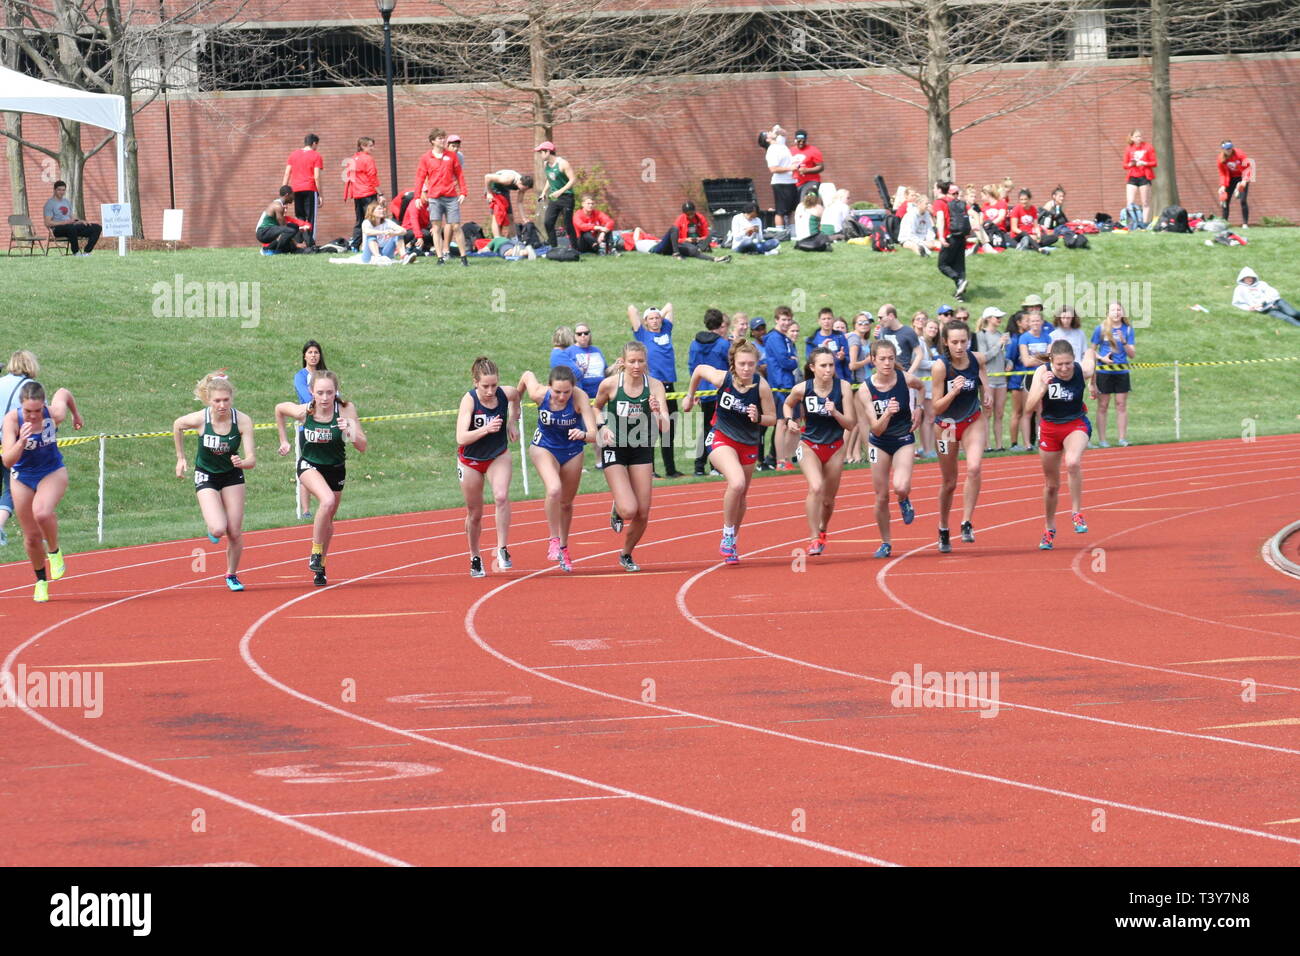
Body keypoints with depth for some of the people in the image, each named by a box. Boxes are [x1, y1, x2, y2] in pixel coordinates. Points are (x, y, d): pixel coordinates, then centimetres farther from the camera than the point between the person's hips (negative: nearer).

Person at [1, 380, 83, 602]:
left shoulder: (55, 414, -25)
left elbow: (63, 393, 0)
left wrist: (76, 415, 18)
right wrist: (21, 442, -49)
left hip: (52, 472, -1)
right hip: (22, 476, 1)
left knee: (42, 513, -32)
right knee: (31, 536, 8)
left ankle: (54, 552, -2)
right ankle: (41, 580, 33)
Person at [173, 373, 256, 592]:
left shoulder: (242, 421, -23)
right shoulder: (199, 419, -25)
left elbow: (251, 459, -23)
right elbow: (177, 426, -1)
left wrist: (242, 463, -46)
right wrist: (181, 458, 5)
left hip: (232, 475, 2)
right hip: (206, 477, -2)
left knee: (235, 533, 0)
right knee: (219, 529, -19)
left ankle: (232, 575, 25)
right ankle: (211, 528, 19)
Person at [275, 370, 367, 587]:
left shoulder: (345, 410, -21)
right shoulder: (303, 411, -20)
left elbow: (362, 446, -21)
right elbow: (279, 409, 3)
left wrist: (350, 431, -40)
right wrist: (283, 441, 7)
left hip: (336, 469, 2)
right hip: (309, 465, -2)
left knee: (327, 519, 15)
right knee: (327, 500, -31)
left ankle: (320, 566, 38)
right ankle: (315, 553, -13)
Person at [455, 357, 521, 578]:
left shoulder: (505, 394, -17)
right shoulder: (469, 400, -26)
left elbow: (516, 396, 12)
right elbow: (461, 438, -35)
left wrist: (513, 422, 11)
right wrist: (486, 429, -46)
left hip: (498, 456, 2)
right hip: (470, 460, -2)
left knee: (501, 496, -26)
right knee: (474, 514, 10)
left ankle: (502, 549, -17)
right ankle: (475, 558, 31)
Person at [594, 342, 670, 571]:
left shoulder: (654, 386, -10)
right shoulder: (610, 384, -12)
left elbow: (665, 427, -15)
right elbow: (596, 407, 10)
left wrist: (657, 412, -35)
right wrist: (603, 428, -8)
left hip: (642, 450, 2)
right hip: (614, 450, -2)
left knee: (643, 514, 4)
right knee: (629, 509, -17)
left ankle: (626, 555, 30)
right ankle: (616, 510, 21)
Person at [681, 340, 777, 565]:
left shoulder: (762, 387, -17)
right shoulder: (722, 378, -18)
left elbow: (772, 419, -7)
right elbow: (699, 370, 4)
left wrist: (758, 418, -28)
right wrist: (689, 397, 16)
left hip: (748, 444, 3)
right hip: (721, 439, -3)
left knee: (740, 496, 16)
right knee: (737, 483, -28)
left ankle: (732, 541, 40)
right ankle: (727, 536, -11)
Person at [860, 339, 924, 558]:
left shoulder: (906, 379, -17)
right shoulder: (866, 390, -18)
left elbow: (922, 387, 11)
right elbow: (876, 429, -21)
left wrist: (918, 412, 7)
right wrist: (887, 413, -38)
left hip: (904, 441, 0)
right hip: (879, 443, 0)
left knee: (901, 487, -23)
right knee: (881, 497, 4)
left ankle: (904, 501, 14)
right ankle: (885, 543, 23)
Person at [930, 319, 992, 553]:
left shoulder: (977, 359, -13)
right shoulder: (940, 367, -23)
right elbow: (937, 407, -19)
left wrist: (986, 392, -5)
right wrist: (953, 391, -36)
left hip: (974, 421, 2)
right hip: (947, 426, -2)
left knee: (973, 468, -24)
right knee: (949, 483, 9)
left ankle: (967, 524, -15)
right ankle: (943, 531, 31)